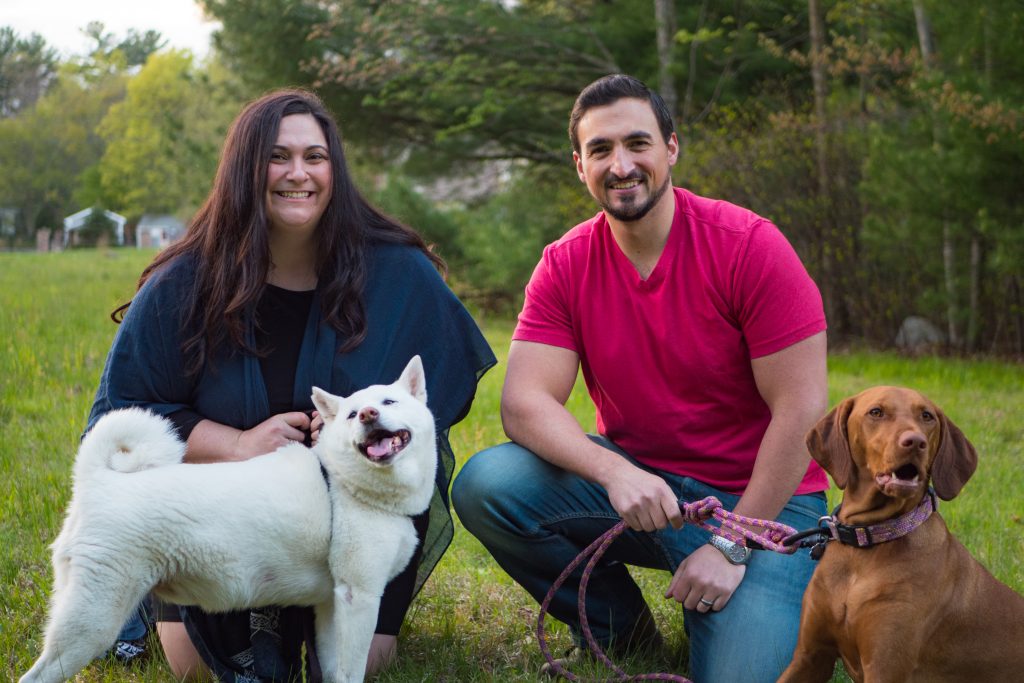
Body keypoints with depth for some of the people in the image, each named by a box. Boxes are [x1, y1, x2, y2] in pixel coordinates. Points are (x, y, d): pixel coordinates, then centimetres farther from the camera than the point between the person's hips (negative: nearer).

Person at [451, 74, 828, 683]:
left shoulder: (749, 246, -15)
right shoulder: (565, 266, -3)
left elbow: (801, 409, -16)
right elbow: (524, 402, -12)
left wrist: (732, 546, -18)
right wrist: (614, 472, -32)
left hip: (760, 495, -3)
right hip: (635, 478, 4)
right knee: (486, 485, -20)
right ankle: (624, 629, 3)